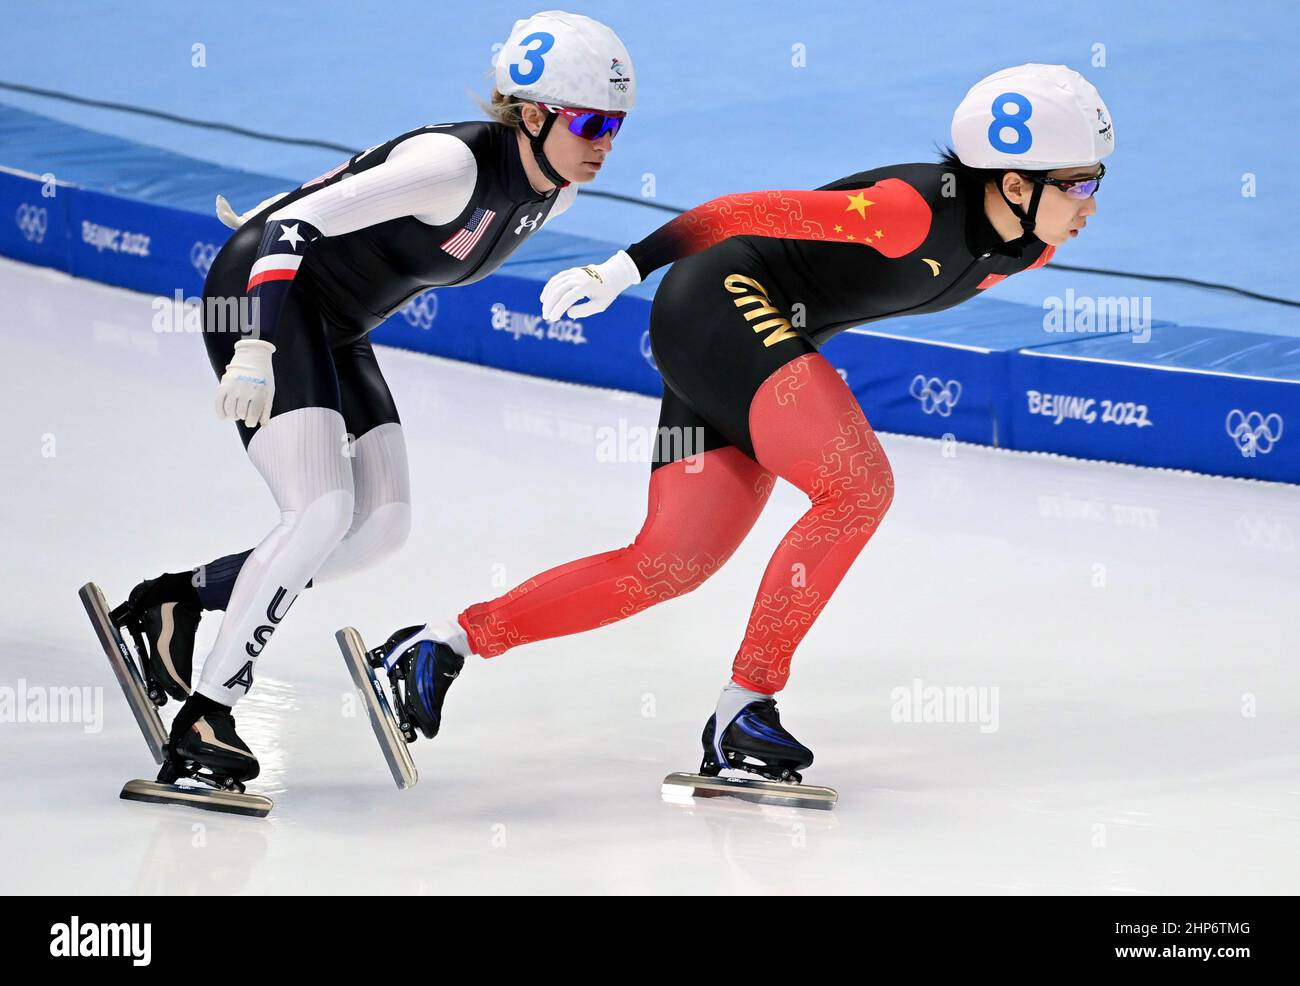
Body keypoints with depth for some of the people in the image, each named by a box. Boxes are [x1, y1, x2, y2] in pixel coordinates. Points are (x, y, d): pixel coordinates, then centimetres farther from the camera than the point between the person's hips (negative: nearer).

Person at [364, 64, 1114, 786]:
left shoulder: (1025, 250, 2)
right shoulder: (920, 209, -26)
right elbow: (760, 213, -23)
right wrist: (624, 269, -20)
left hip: (770, 343, 9)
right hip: (720, 307, -9)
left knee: (669, 567, 0)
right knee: (861, 485, -24)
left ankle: (447, 644, 7)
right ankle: (745, 707, -18)